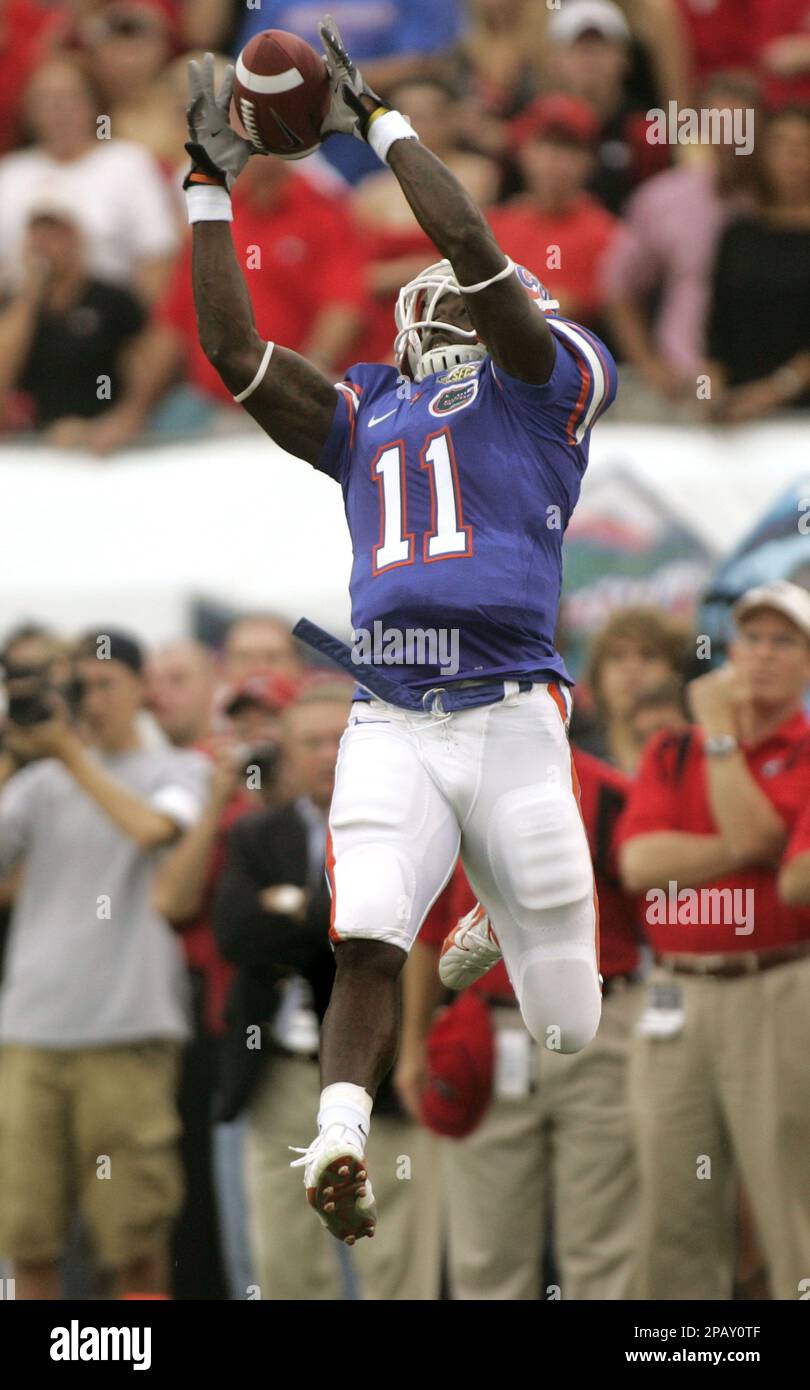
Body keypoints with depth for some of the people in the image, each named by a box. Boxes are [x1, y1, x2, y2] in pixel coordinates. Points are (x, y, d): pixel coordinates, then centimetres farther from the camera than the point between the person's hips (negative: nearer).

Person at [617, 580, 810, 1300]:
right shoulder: (671, 753, 15)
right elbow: (639, 861, -1)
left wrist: (718, 729, -5)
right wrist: (738, 850, -12)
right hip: (677, 995, 4)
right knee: (676, 1219, 4)